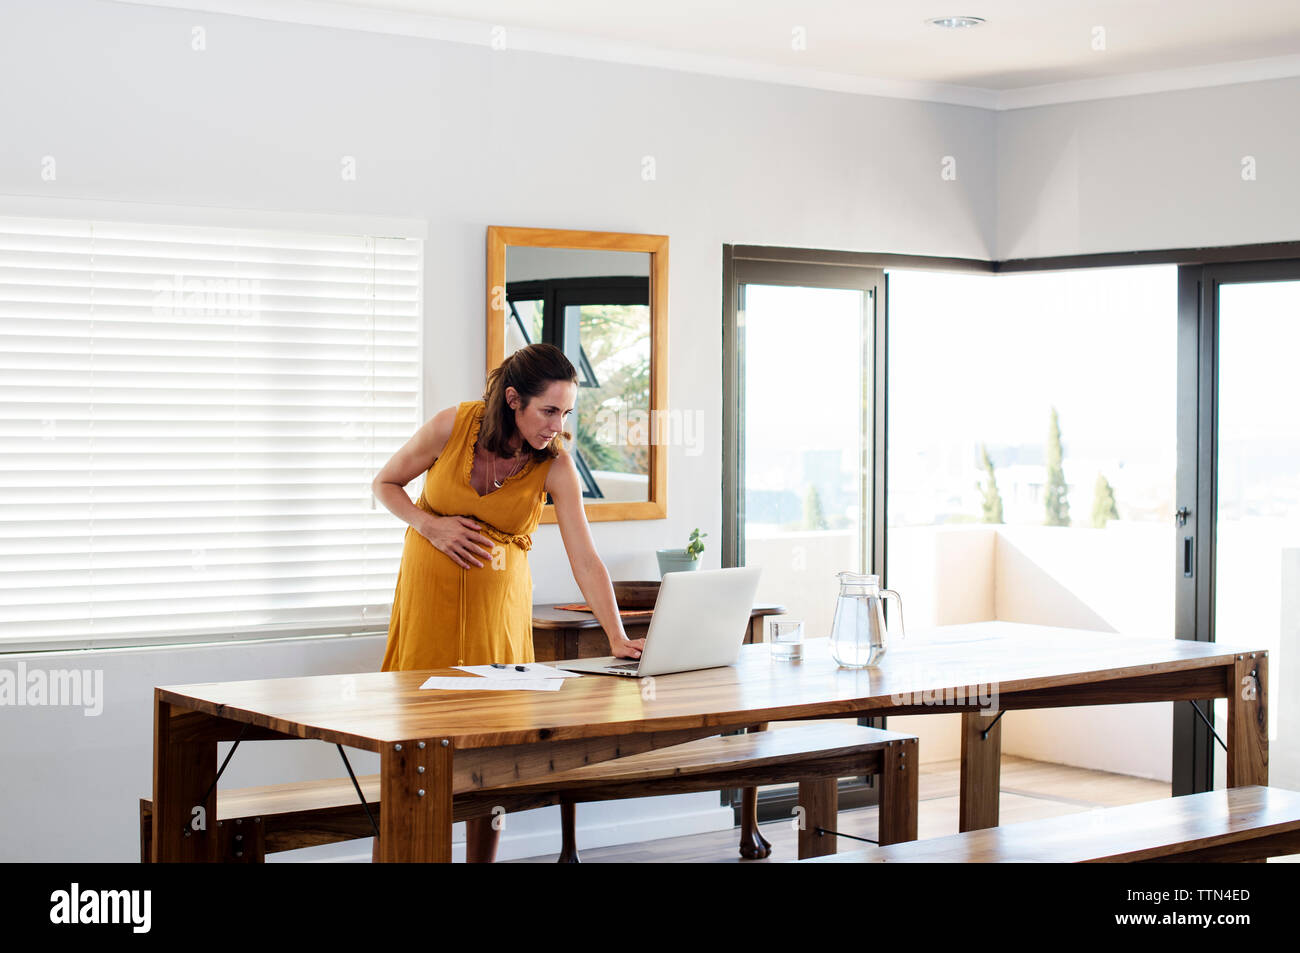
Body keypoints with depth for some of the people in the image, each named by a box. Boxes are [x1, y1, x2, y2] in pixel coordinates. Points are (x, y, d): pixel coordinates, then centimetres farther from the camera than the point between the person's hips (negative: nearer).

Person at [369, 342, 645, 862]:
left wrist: (618, 638, -29)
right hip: (429, 586, -1)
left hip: (500, 596, 1)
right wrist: (431, 527, -14)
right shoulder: (452, 426, -14)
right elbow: (386, 483, 2)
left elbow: (585, 560, -19)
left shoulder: (555, 465, -14)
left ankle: (482, 858, 13)